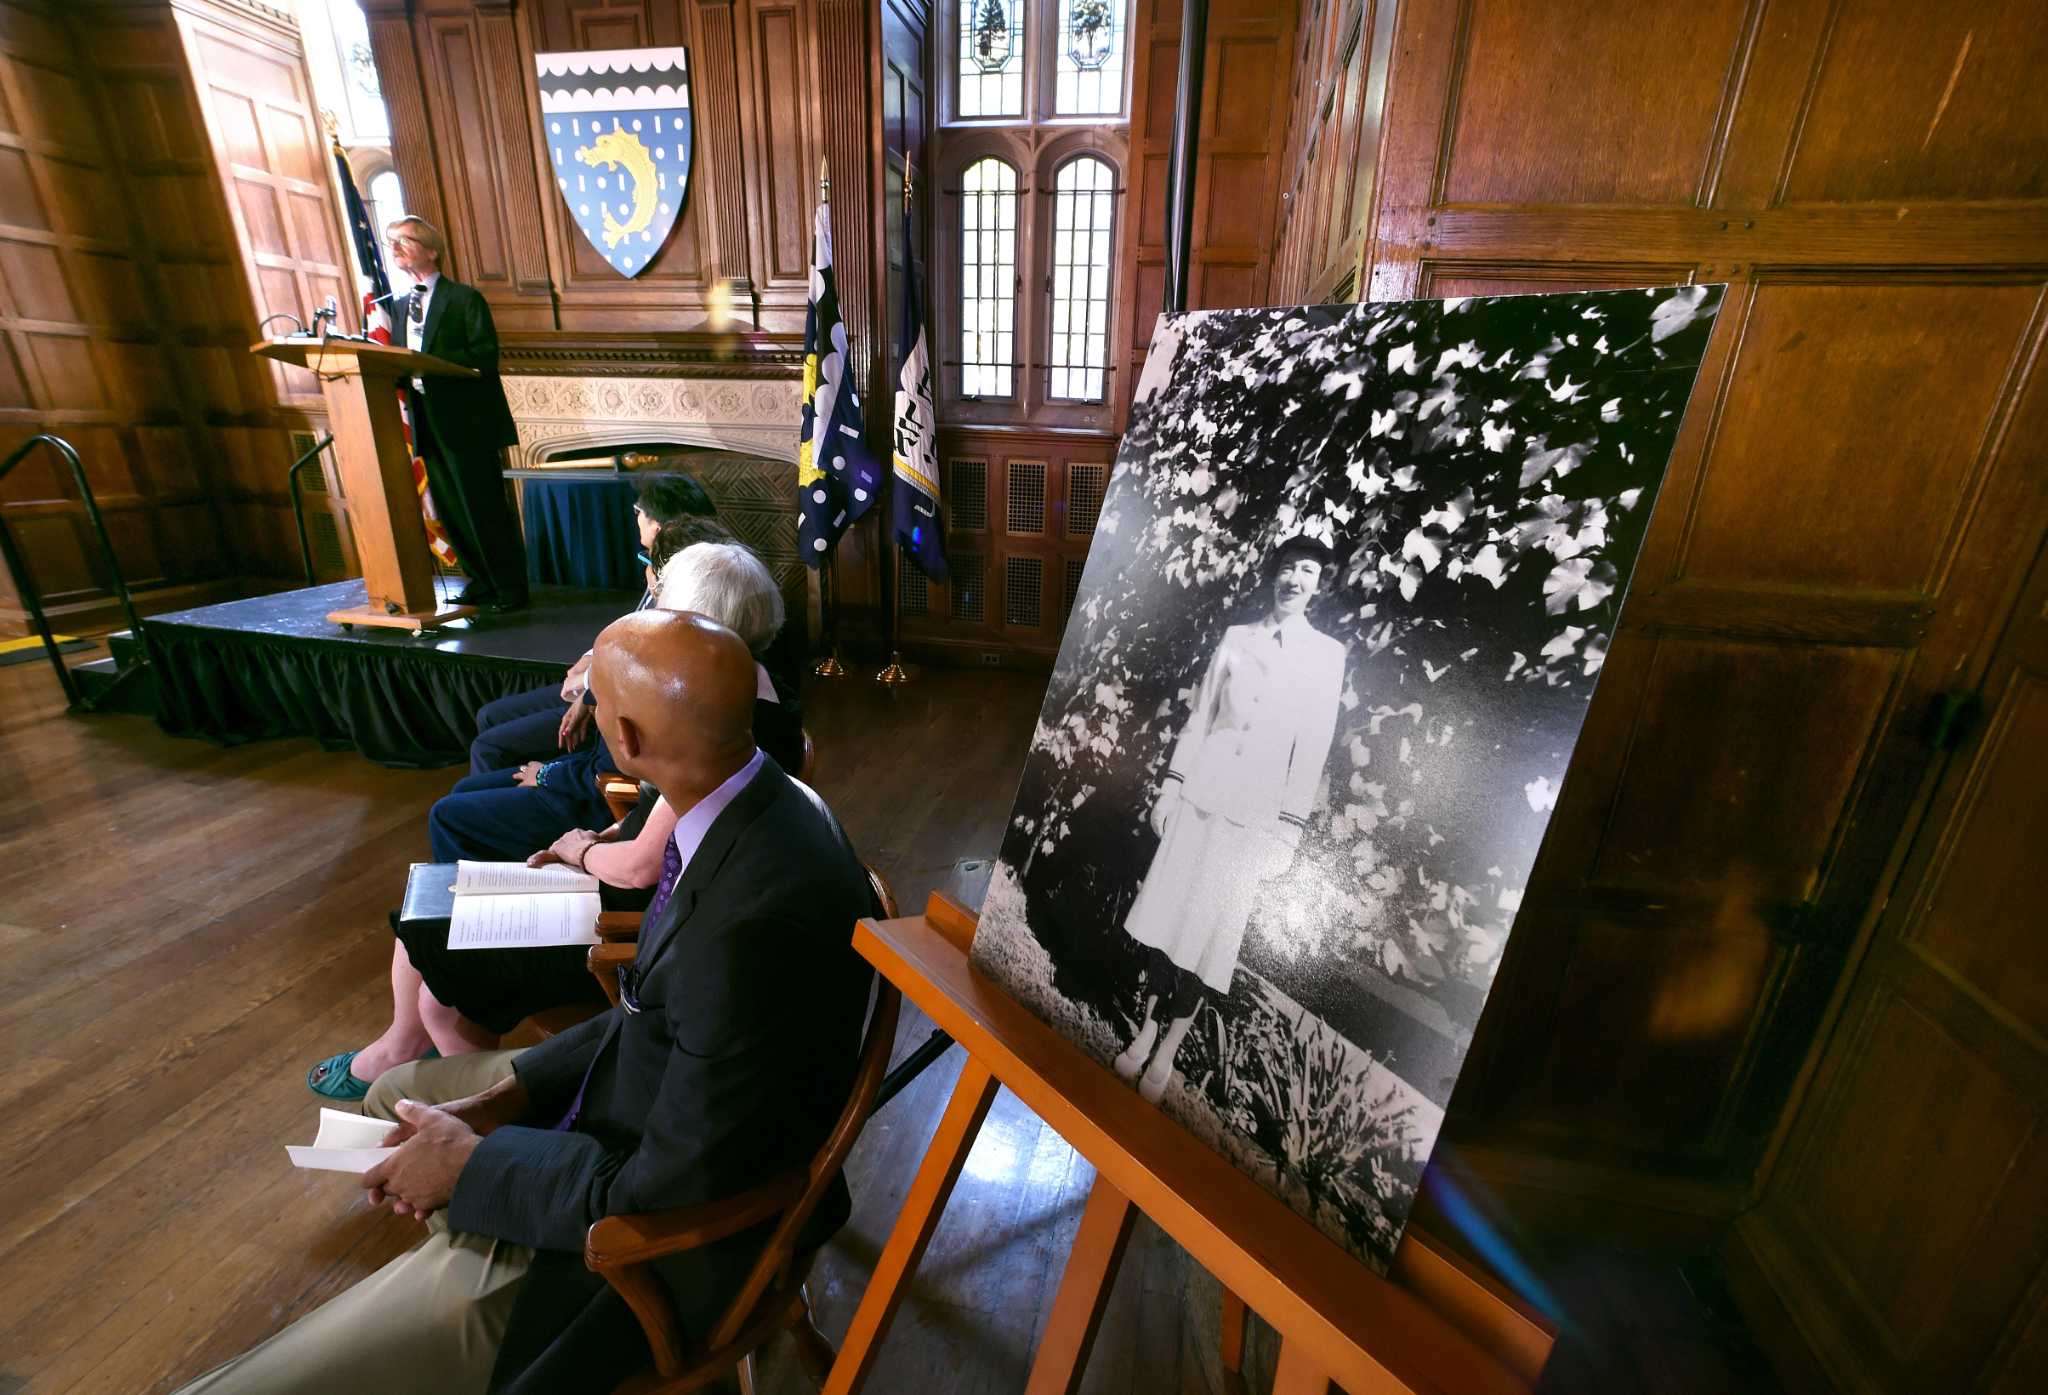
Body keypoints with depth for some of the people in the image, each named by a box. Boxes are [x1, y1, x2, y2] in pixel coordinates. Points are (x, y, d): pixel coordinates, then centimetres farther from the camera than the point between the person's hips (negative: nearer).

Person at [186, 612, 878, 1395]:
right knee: (396, 1092, 25)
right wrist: (507, 1096, -3)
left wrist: (475, 1163, -11)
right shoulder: (755, 803, -9)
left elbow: (665, 1195, -25)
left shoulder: (755, 920, -39)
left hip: (649, 1230, -8)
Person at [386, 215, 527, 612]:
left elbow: (485, 356, -12)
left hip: (467, 423, -7)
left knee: (485, 508, -6)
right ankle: (480, 583, 18)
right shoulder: (400, 307, 19)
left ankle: (509, 589, 2)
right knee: (451, 511, 8)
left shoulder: (465, 298, -2)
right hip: (428, 426, 7)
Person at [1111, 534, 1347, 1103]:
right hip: (1201, 793, 2)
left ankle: (1168, 1049, 18)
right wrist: (1169, 786, 4)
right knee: (1165, 916, 5)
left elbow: (1312, 750, -2)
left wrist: (1287, 832, -5)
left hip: (1260, 812, -2)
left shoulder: (1328, 655, 1)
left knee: (1211, 930, 2)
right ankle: (1146, 1029, 23)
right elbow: (1198, 718, 8)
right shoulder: (1235, 637, 8)